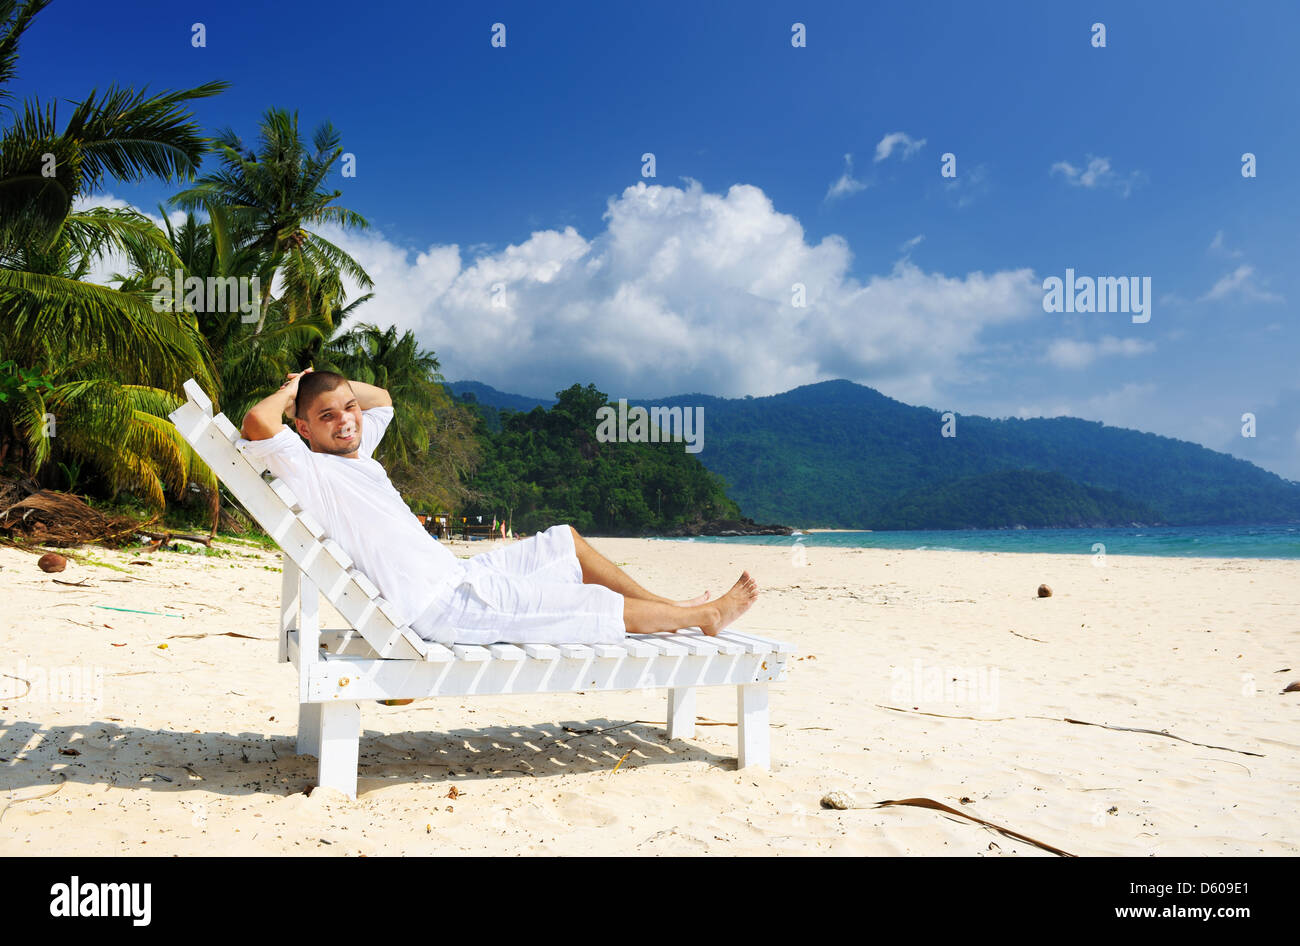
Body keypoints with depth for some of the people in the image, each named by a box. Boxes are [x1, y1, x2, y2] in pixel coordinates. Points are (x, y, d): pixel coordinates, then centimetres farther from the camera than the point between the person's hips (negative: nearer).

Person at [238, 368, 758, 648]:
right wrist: (291, 391, -14)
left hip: (457, 578, 10)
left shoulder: (354, 452, 12)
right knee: (602, 606, -4)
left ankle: (665, 605, 29)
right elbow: (257, 423, -34)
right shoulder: (308, 470, -14)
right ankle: (706, 616, 15)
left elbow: (382, 399, 32)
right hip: (445, 609, -10)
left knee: (563, 540, 19)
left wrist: (330, 384, 15)